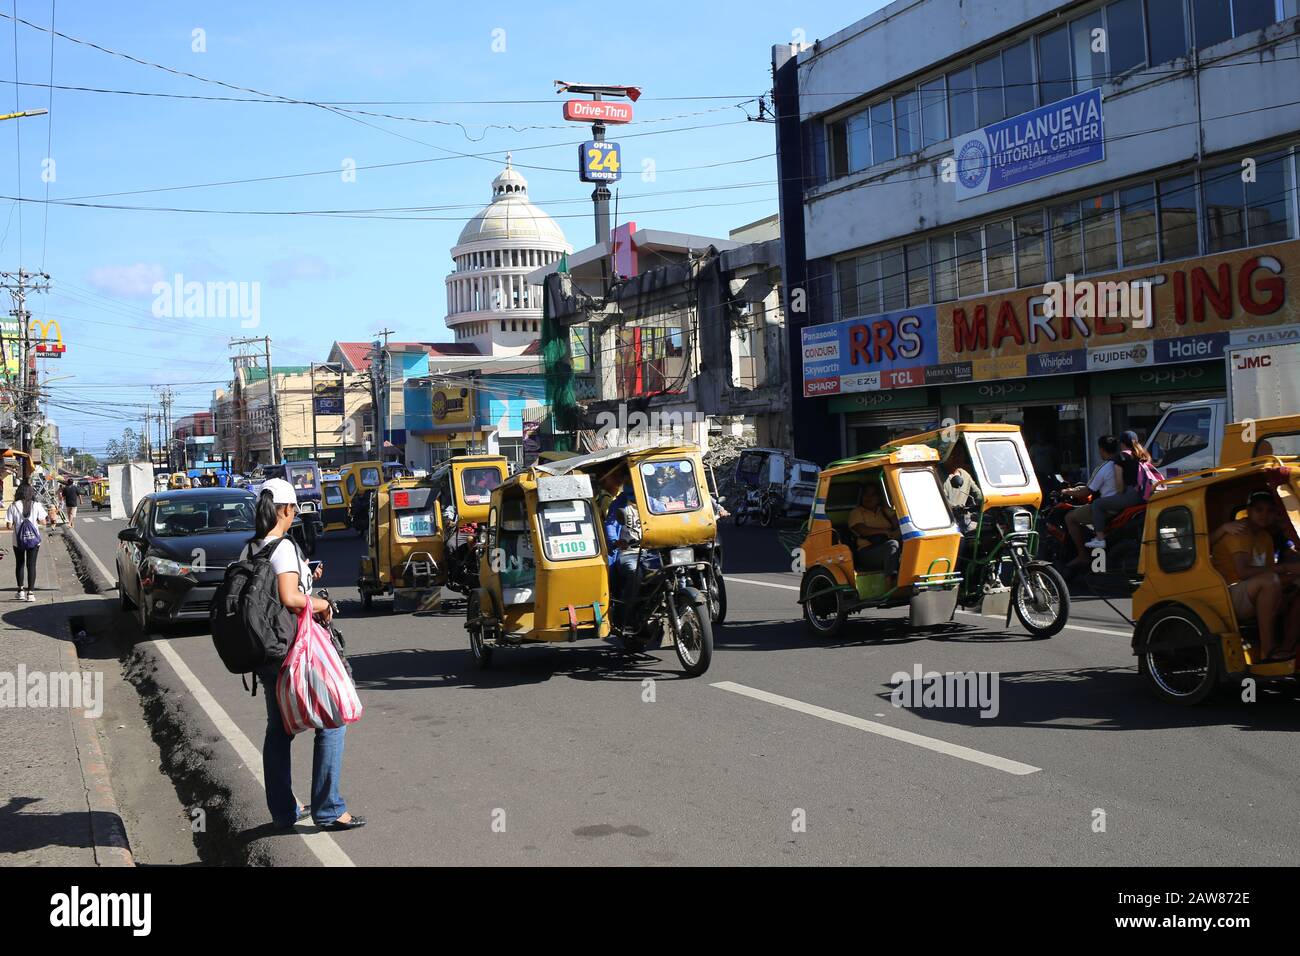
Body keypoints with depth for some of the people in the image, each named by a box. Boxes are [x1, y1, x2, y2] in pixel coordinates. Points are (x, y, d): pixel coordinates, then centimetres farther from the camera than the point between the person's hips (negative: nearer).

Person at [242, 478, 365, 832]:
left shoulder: (250, 549, 7)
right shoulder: (284, 547, -16)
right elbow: (289, 598, -28)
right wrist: (322, 603, -11)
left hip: (265, 653, 8)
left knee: (277, 729, 16)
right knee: (330, 722, 2)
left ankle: (283, 810, 23)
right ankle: (328, 809, 2)